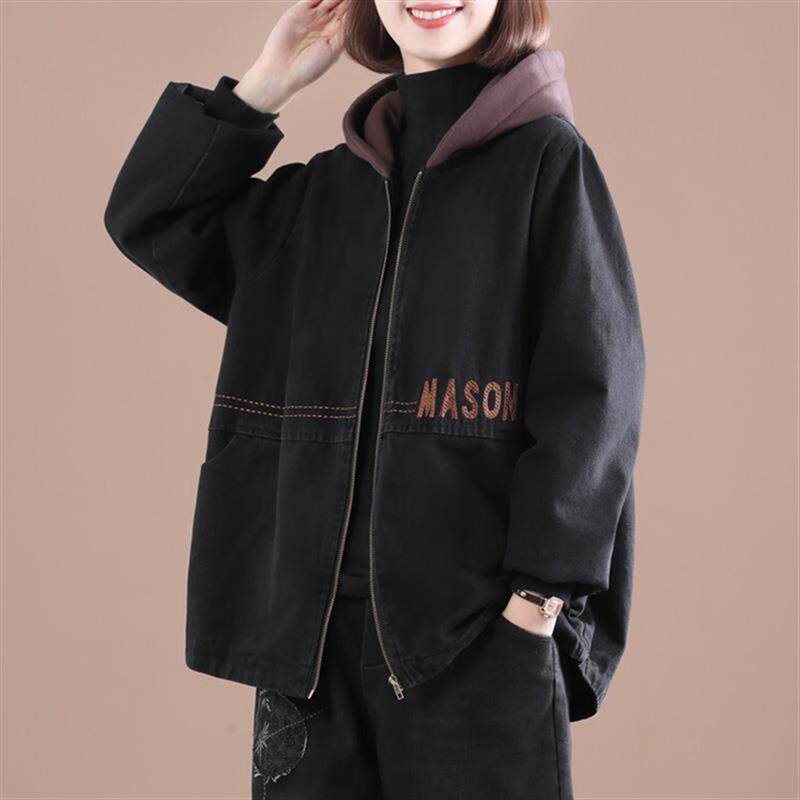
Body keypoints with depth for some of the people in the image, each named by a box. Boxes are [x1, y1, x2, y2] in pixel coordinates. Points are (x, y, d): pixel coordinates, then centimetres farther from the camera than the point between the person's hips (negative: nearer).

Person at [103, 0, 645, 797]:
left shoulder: (549, 160, -1)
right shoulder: (324, 191, 13)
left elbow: (593, 393, -7)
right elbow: (147, 219, 16)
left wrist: (540, 591, -14)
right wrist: (268, 81, 9)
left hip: (481, 619, -4)